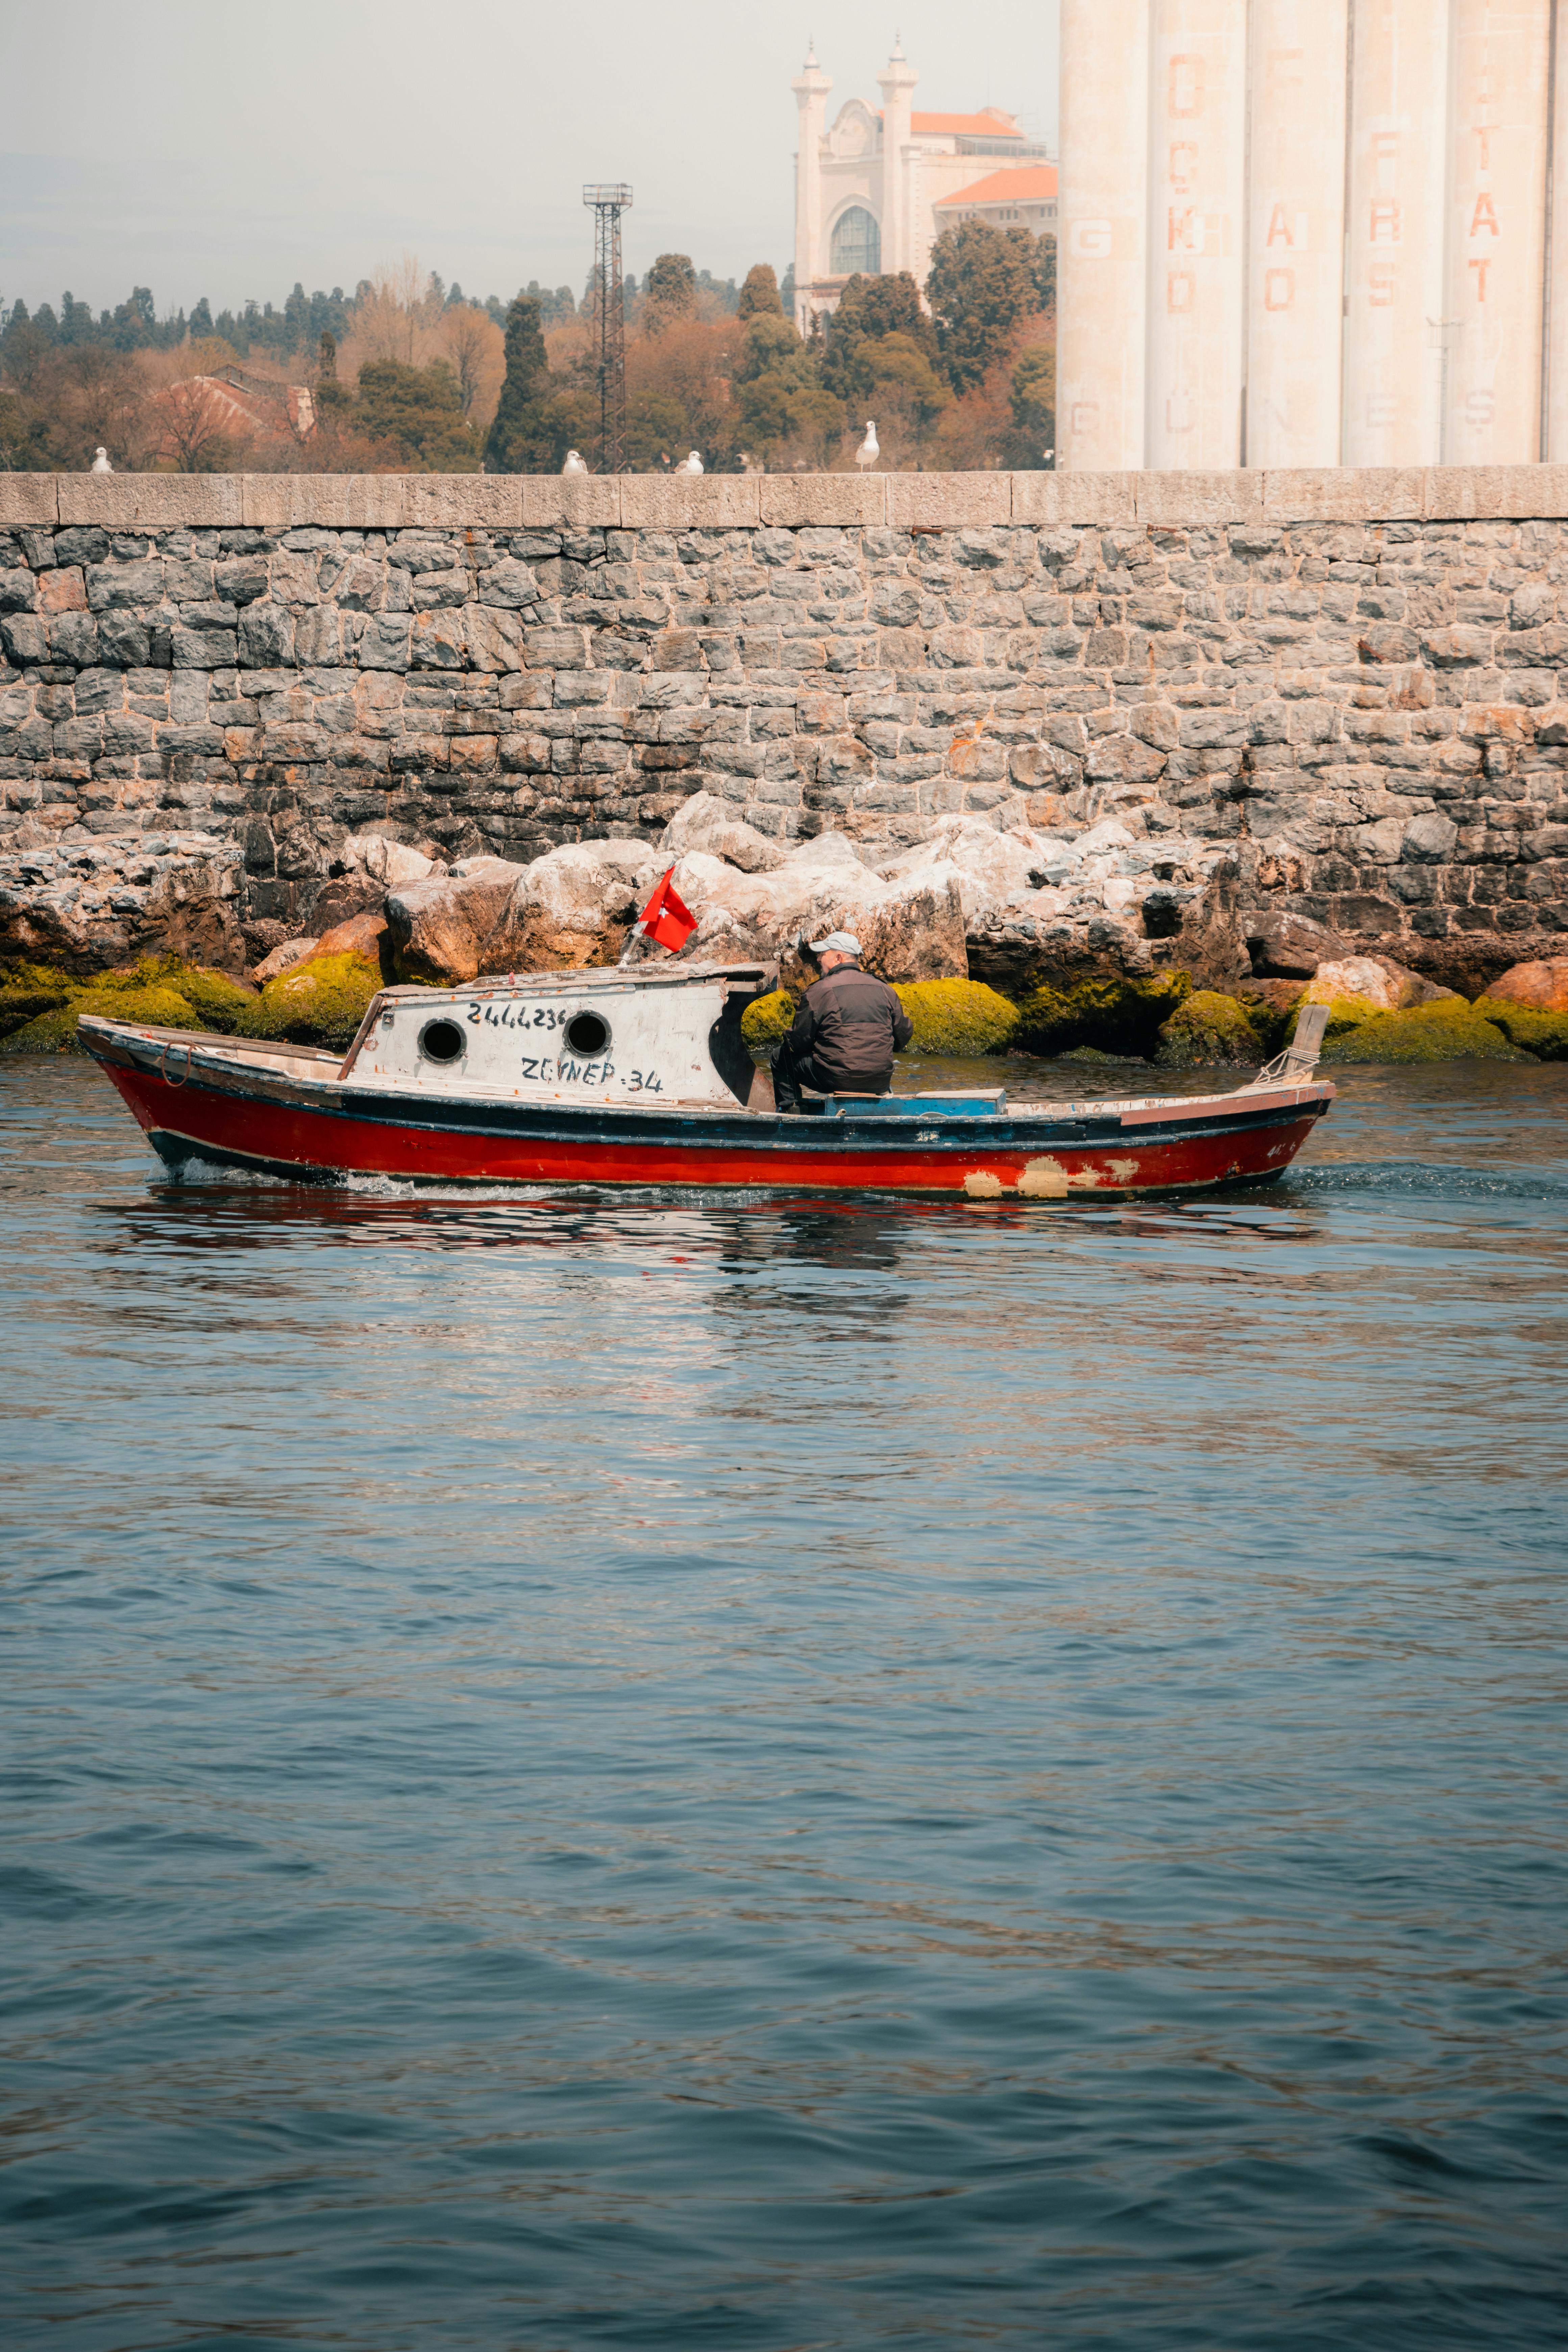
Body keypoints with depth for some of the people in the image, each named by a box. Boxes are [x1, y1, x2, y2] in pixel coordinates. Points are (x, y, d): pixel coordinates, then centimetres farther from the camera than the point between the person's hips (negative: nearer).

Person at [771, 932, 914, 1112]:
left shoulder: (820, 990, -8)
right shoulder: (883, 989, 6)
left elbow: (798, 1042, -5)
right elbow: (904, 1034, 13)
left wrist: (790, 1043, 19)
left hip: (838, 1080, -5)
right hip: (880, 1082, 5)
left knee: (782, 1057, 16)